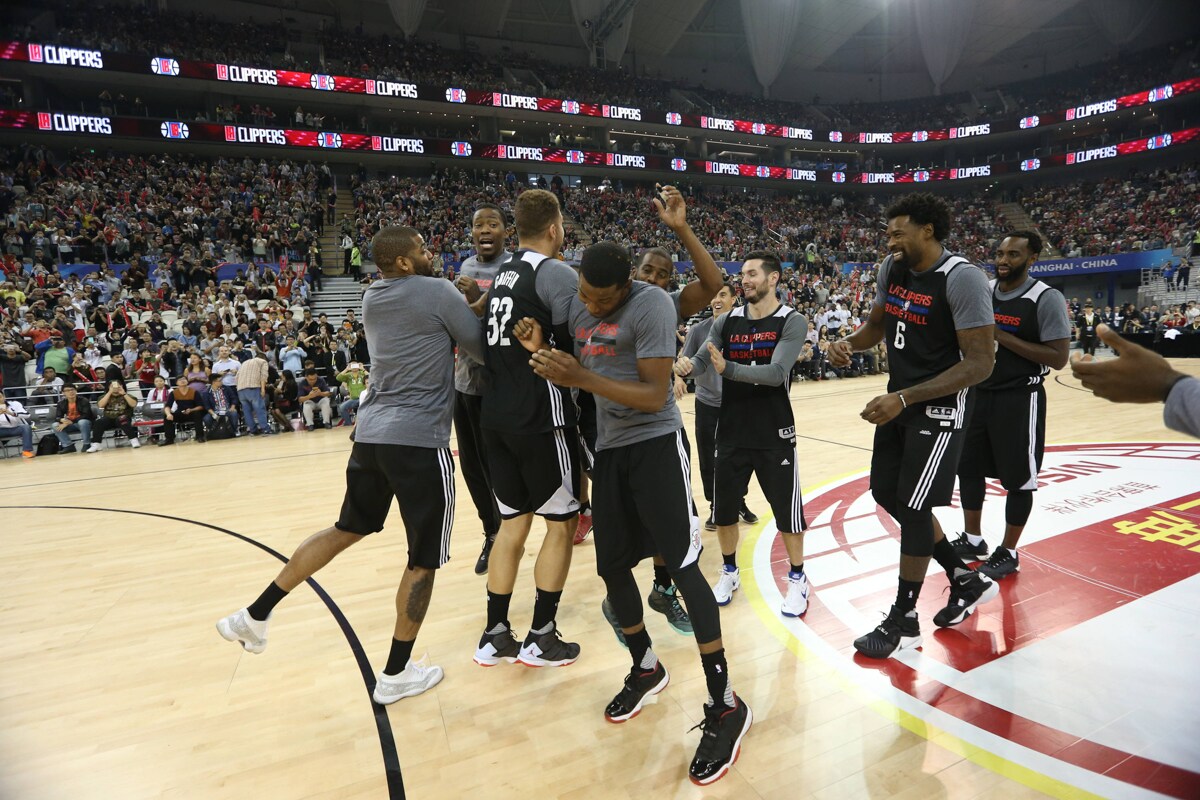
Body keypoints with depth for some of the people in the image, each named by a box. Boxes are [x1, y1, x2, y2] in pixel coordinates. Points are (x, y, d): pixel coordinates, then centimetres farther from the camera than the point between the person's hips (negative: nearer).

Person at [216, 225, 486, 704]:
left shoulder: (371, 298, 13)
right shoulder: (437, 292, -7)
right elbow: (483, 350, 1)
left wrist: (457, 297, 18)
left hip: (371, 433, 7)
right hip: (419, 439, -7)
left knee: (347, 529, 25)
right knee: (424, 559, 8)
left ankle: (256, 615, 28)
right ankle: (396, 674, 18)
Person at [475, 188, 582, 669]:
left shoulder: (501, 275, 15)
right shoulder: (557, 274, -10)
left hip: (496, 416, 8)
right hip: (541, 417, -8)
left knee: (512, 522, 15)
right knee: (561, 522, 7)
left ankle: (495, 636, 20)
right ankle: (541, 638, 13)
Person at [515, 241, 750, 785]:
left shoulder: (651, 306, -16)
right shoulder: (578, 307, 7)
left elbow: (655, 395, -21)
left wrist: (583, 378, -30)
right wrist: (542, 351, -4)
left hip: (656, 444, -7)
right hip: (609, 448, 8)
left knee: (682, 567, -10)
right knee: (612, 566, 11)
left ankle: (726, 707, 1)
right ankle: (645, 669, 33)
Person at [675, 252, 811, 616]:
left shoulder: (792, 322, -10)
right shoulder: (726, 322, 3)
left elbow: (776, 373, -22)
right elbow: (701, 360, -3)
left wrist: (728, 368, -35)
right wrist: (687, 366, -27)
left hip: (774, 435, -3)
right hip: (731, 433, 4)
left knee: (787, 511, 8)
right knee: (724, 508, 13)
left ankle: (797, 578, 29)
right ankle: (730, 572, 34)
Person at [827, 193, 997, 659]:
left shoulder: (962, 278, -22)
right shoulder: (892, 269, 2)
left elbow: (980, 363, -24)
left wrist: (903, 398, -29)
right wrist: (848, 343, -8)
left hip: (941, 407, -9)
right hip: (899, 400, 9)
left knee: (912, 507, -3)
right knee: (887, 493, 14)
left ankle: (903, 621, 16)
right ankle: (966, 581, 32)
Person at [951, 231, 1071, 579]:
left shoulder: (1046, 299, -13)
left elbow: (1058, 357, -19)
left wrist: (1001, 336, -22)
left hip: (1020, 399, -6)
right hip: (979, 393, 7)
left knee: (1018, 478, 5)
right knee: (968, 467, 13)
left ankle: (1008, 553, 19)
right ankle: (973, 540, 30)